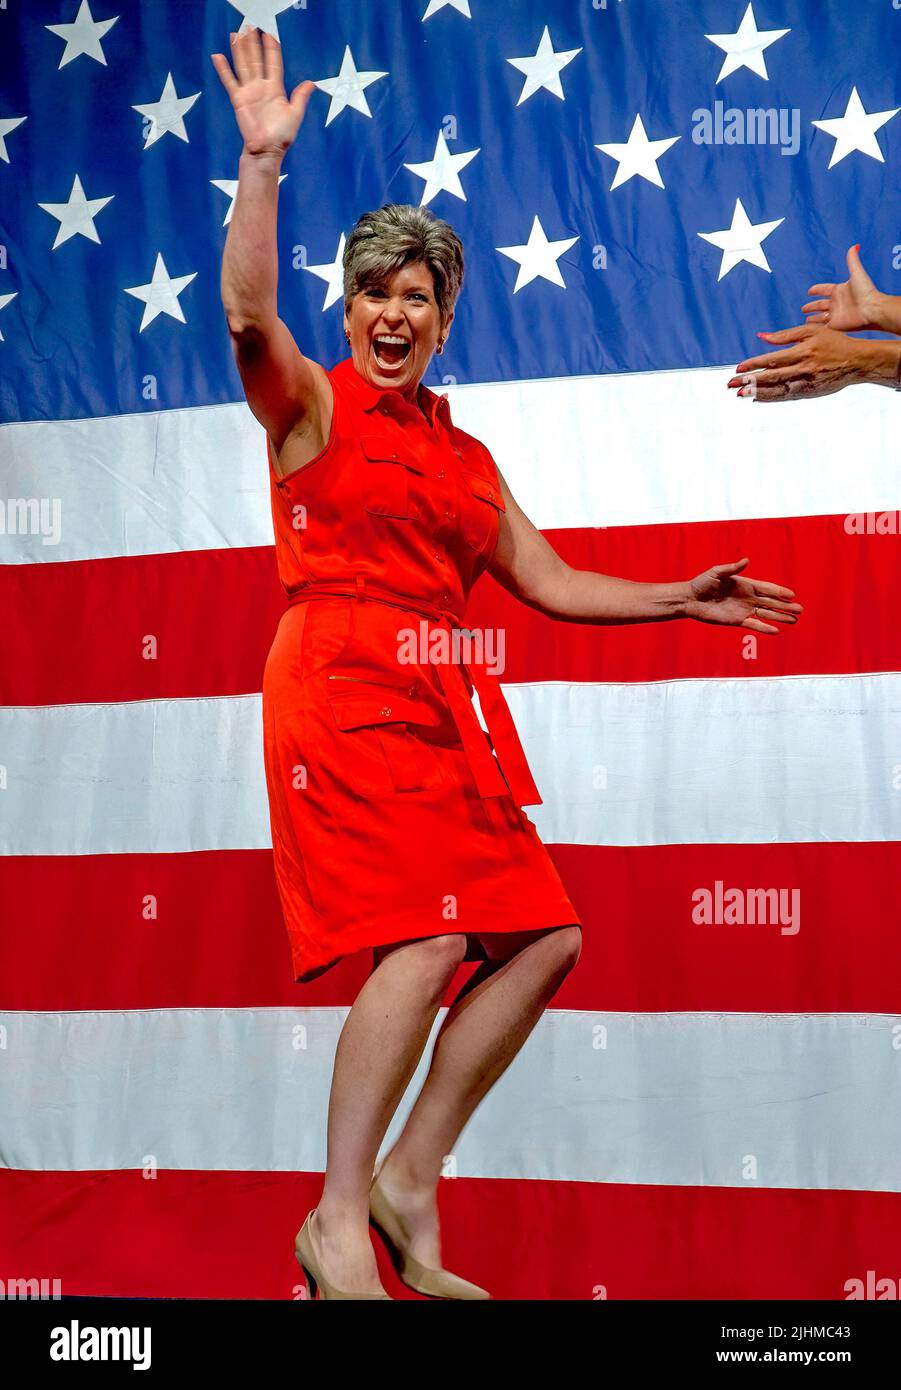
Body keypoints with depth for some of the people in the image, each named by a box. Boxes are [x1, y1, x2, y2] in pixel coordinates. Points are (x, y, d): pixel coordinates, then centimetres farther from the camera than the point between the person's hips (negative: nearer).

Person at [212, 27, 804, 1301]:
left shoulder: (467, 458, 21)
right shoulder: (312, 405, 4)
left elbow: (548, 580, 23)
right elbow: (247, 311, -16)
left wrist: (683, 599, 18)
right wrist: (262, 163, -22)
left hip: (444, 713, 7)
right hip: (344, 692, -7)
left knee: (543, 935, 2)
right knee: (424, 936, -21)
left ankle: (410, 1178, 10)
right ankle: (337, 1223, -14)